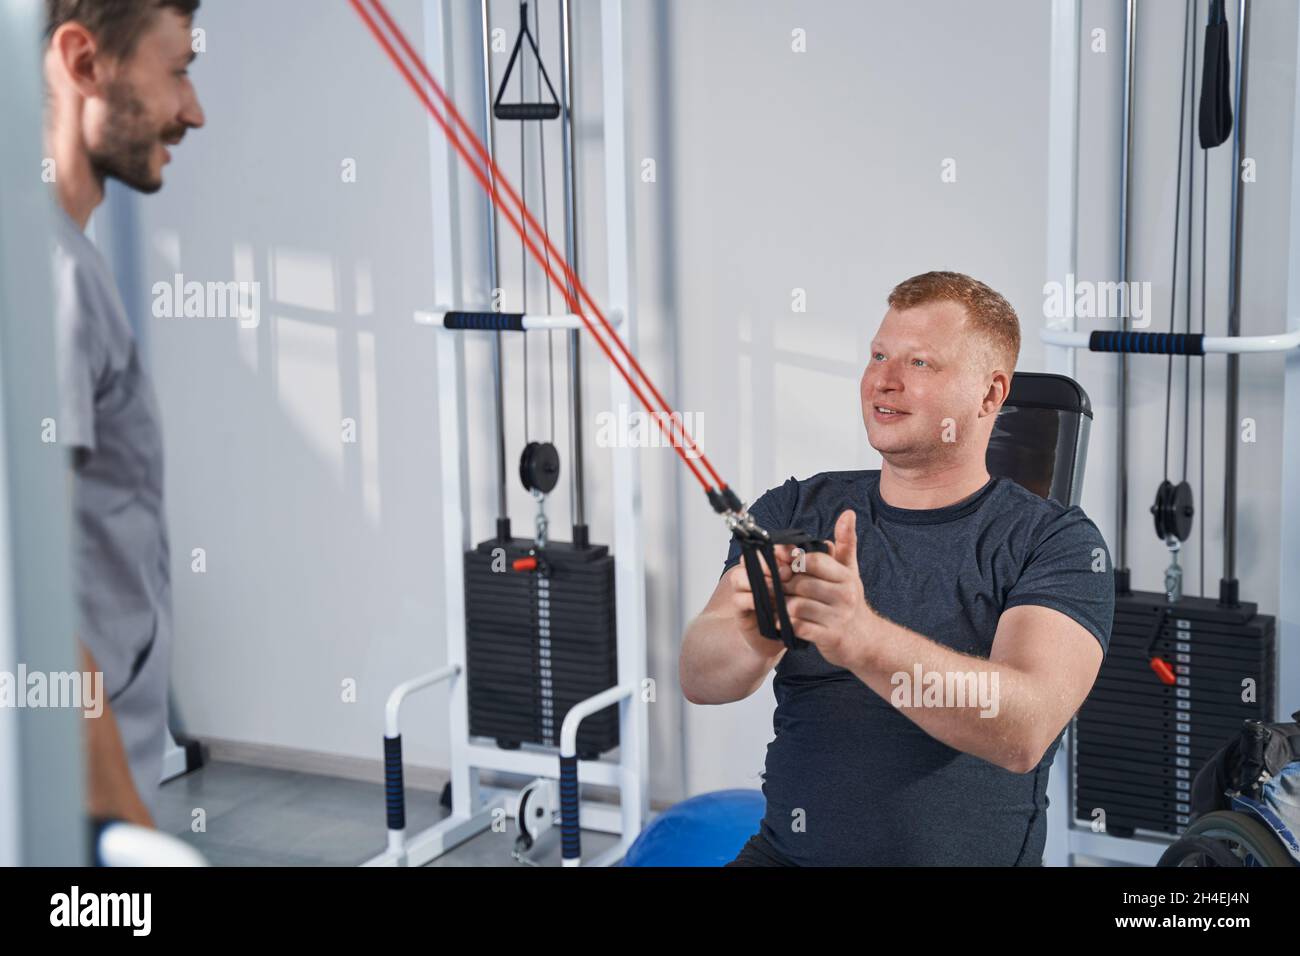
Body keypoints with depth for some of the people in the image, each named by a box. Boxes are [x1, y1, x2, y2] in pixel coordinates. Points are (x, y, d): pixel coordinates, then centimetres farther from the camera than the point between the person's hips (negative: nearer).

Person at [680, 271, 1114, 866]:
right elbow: (698, 676, -6)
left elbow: (1024, 732, -19)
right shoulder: (794, 511, 8)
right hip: (788, 851, 1)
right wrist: (756, 639, -28)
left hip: (973, 855, 0)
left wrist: (861, 638, -34)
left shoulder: (1058, 542, -2)